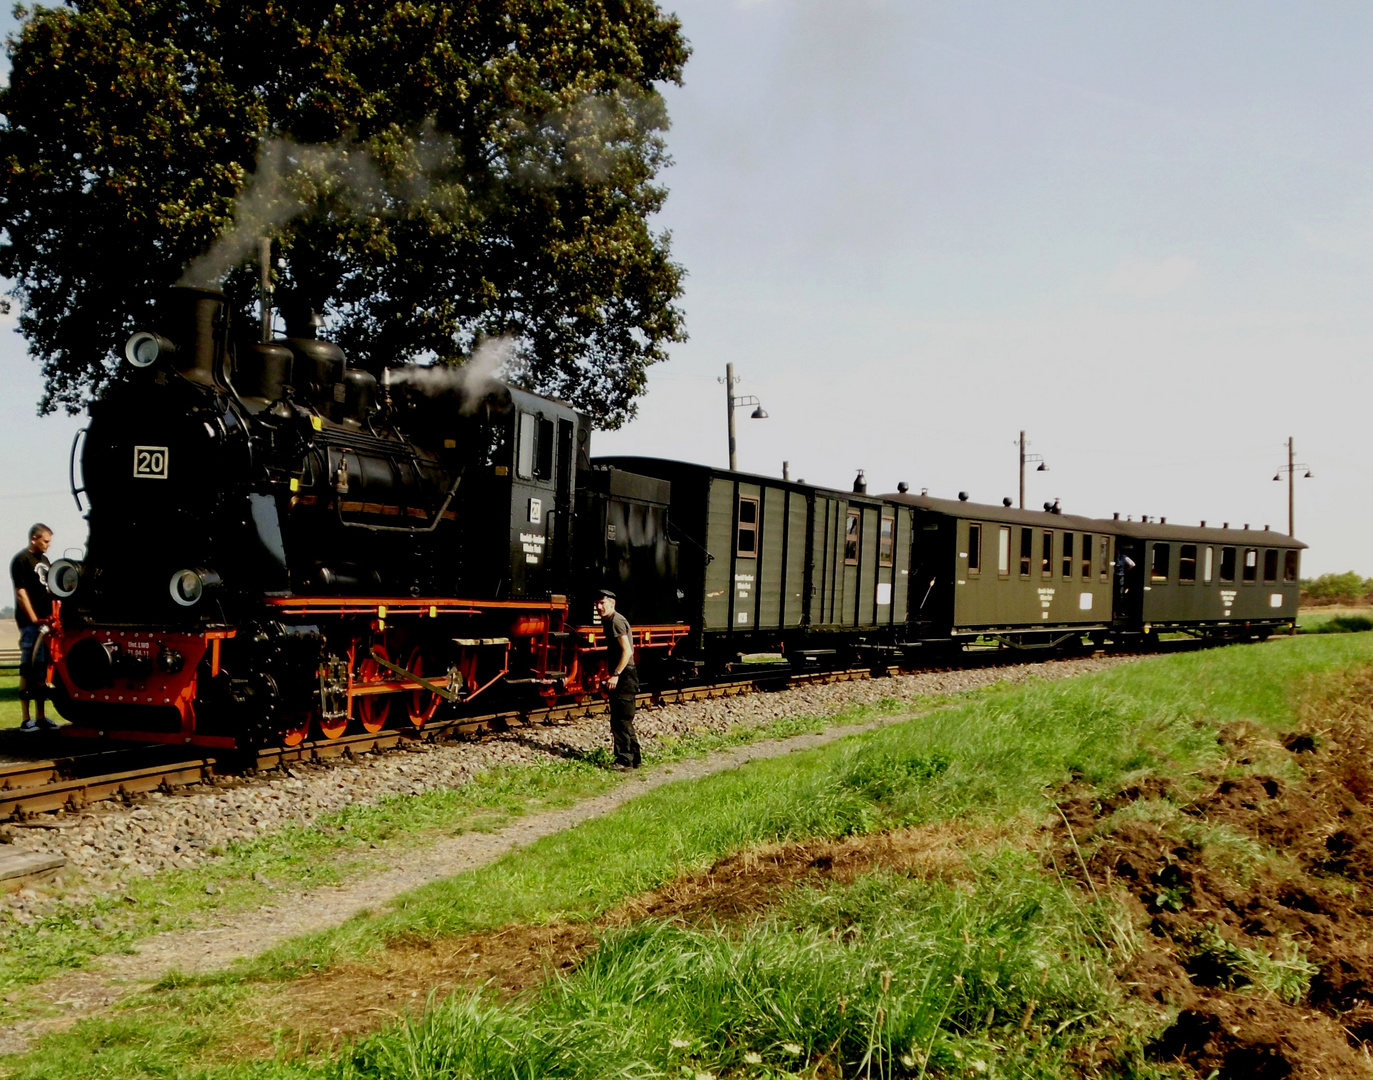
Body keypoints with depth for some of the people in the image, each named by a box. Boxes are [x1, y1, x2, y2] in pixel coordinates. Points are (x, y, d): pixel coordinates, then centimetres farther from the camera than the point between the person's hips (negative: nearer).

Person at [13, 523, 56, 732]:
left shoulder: (44, 560, 18)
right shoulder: (21, 560, -7)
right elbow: (21, 593, -13)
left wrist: (53, 615, 16)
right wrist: (35, 620, -18)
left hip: (45, 622, 8)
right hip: (30, 623, -8)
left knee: (41, 670, 11)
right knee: (28, 670, -6)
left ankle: (40, 717, 17)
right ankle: (26, 719, -5)